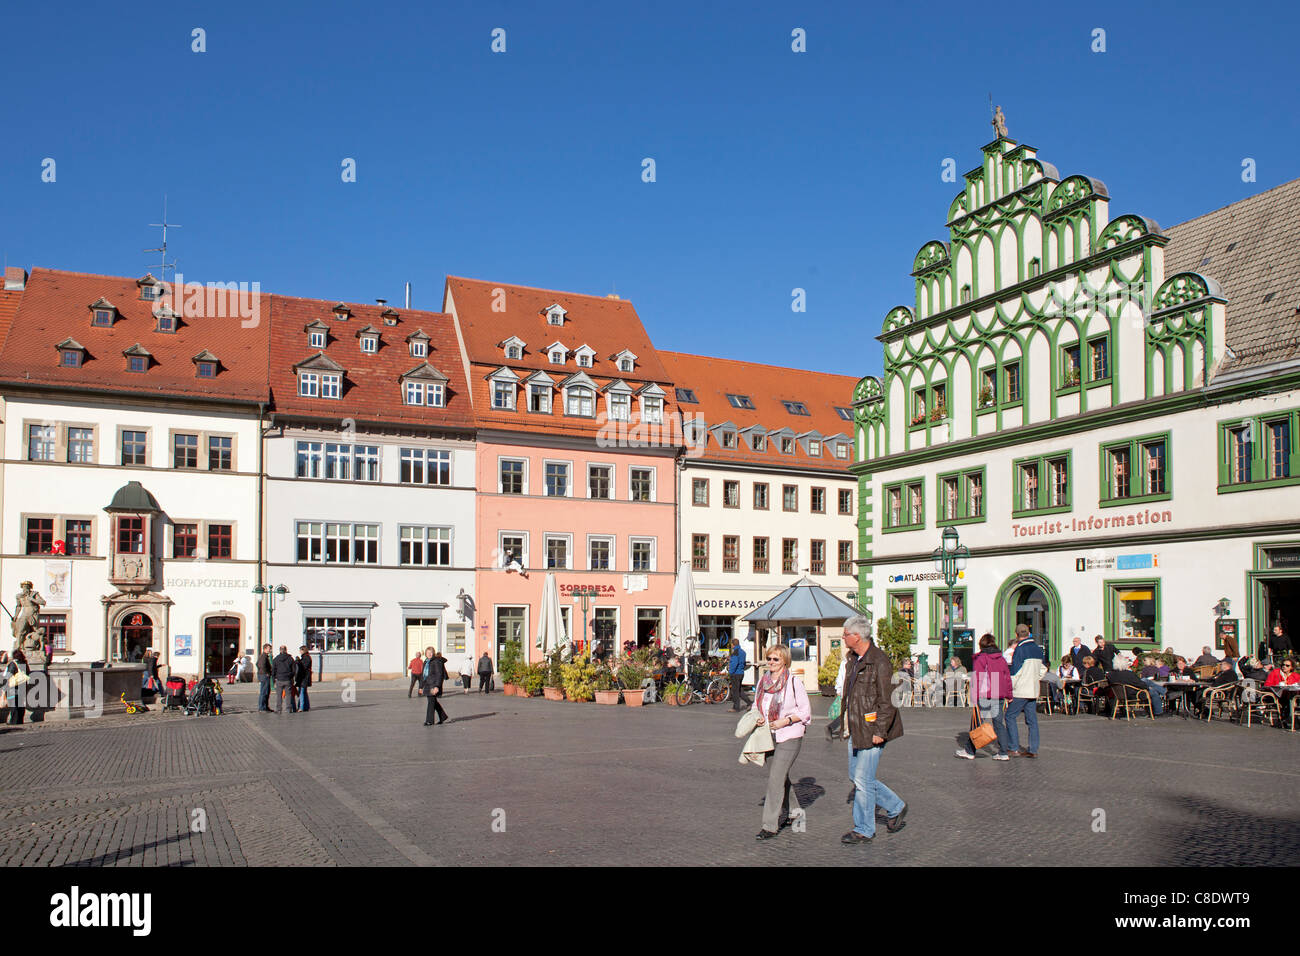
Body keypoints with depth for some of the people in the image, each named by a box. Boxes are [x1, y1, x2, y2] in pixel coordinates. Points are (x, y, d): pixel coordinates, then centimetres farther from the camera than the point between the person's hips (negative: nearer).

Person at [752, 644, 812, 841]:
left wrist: (785, 721, -17)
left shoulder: (794, 683, -10)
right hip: (769, 735, 6)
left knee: (776, 779, -11)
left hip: (790, 736, -6)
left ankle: (770, 825, -7)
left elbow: (806, 711, -6)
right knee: (777, 776, 16)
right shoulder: (763, 681, 7)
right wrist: (757, 717, -2)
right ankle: (794, 810, 38)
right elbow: (756, 705, 20)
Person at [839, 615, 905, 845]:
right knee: (856, 776, 14)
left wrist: (880, 731, -19)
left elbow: (887, 701, -18)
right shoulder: (852, 660, 10)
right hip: (856, 729, 9)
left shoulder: (879, 662, -18)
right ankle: (896, 807, 31)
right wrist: (847, 723, 19)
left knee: (863, 780, -2)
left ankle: (864, 830, 12)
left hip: (872, 730, -9)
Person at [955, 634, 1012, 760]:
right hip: (998, 696, 5)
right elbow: (1007, 678, 15)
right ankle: (1003, 753, 7)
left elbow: (978, 679, -12)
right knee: (999, 723, 9)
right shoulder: (1002, 659, 11)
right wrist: (1008, 696, 22)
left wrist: (975, 696, -13)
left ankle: (969, 751, 7)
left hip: (984, 696, -5)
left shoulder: (981, 658, -6)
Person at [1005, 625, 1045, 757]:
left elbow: (1015, 672, -15)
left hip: (1021, 691, -7)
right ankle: (1033, 749, 10)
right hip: (1034, 691, 7)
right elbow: (1043, 669, 18)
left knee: (1010, 716, 0)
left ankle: (1015, 749, -3)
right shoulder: (1038, 649, 10)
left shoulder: (1020, 649, -13)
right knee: (1032, 719, 10)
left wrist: (1009, 689, -9)